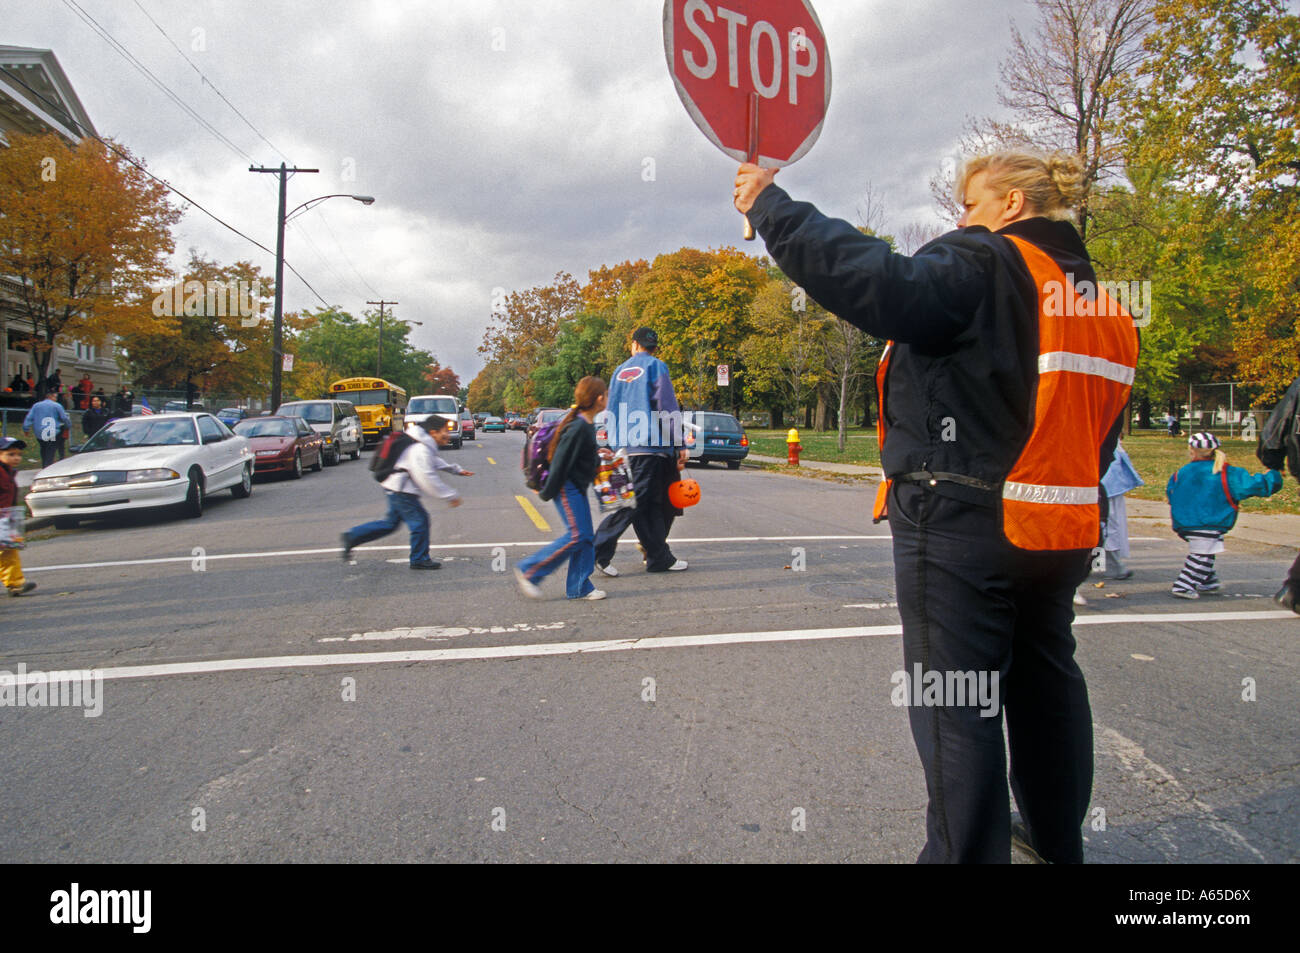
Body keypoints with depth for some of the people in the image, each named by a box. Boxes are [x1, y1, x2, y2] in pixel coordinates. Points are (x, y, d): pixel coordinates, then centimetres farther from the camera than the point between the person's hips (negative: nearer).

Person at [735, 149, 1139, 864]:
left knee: (955, 704, 1)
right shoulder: (1095, 296, 13)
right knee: (1046, 680, 23)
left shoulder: (983, 269, -12)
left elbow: (876, 283, -27)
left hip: (961, 528, -9)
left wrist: (772, 208, -19)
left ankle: (967, 852, 10)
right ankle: (1058, 838, 40)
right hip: (1059, 533, 9)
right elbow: (1098, 430, 17)